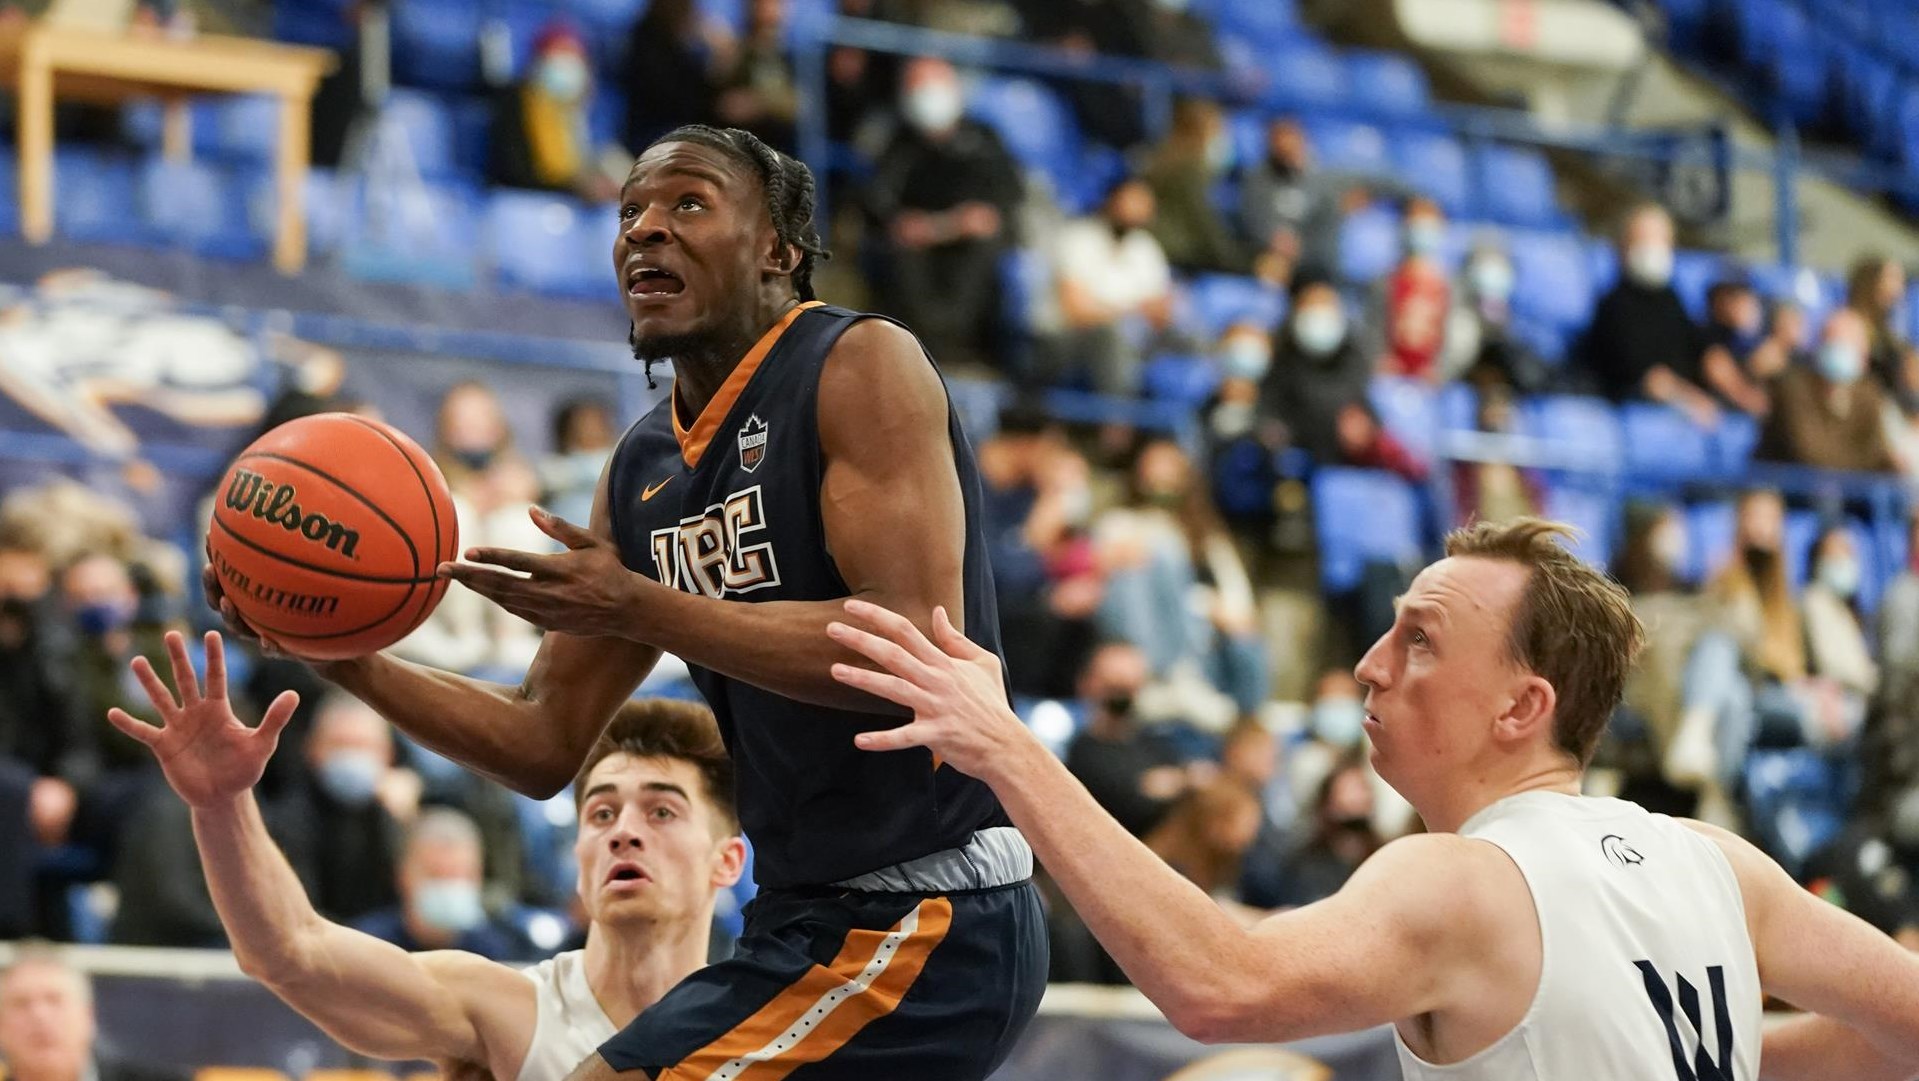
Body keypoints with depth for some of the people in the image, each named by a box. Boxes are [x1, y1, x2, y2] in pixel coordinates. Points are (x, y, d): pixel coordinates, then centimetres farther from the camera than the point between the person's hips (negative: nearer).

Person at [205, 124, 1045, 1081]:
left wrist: (638, 609, -25)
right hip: (812, 920, 9)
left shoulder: (861, 366, -11)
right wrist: (344, 659, 1)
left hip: (923, 923, -9)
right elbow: (545, 743, 16)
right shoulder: (641, 470, 13)